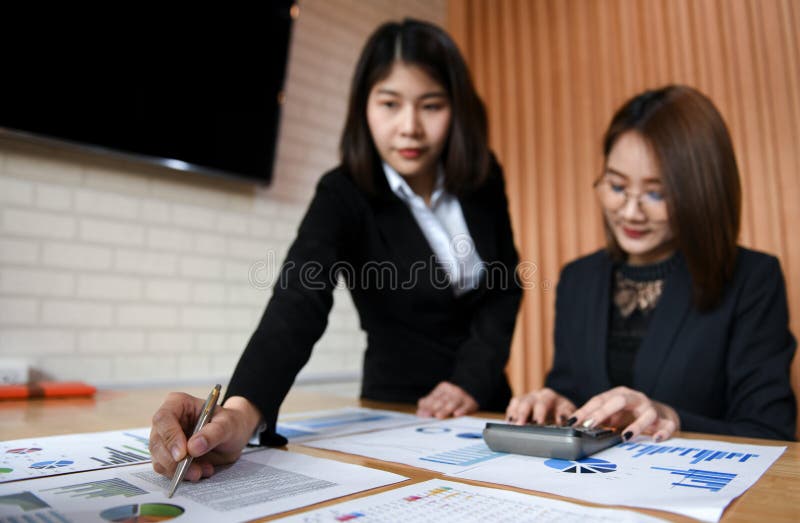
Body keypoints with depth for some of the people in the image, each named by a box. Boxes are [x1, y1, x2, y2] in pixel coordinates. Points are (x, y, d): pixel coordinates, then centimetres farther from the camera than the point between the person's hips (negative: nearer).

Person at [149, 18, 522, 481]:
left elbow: (507, 285, 0)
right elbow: (297, 305, -31)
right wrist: (239, 414, -49)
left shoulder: (483, 178, -7)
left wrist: (473, 379, -13)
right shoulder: (344, 196, -18)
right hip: (399, 411, -2)